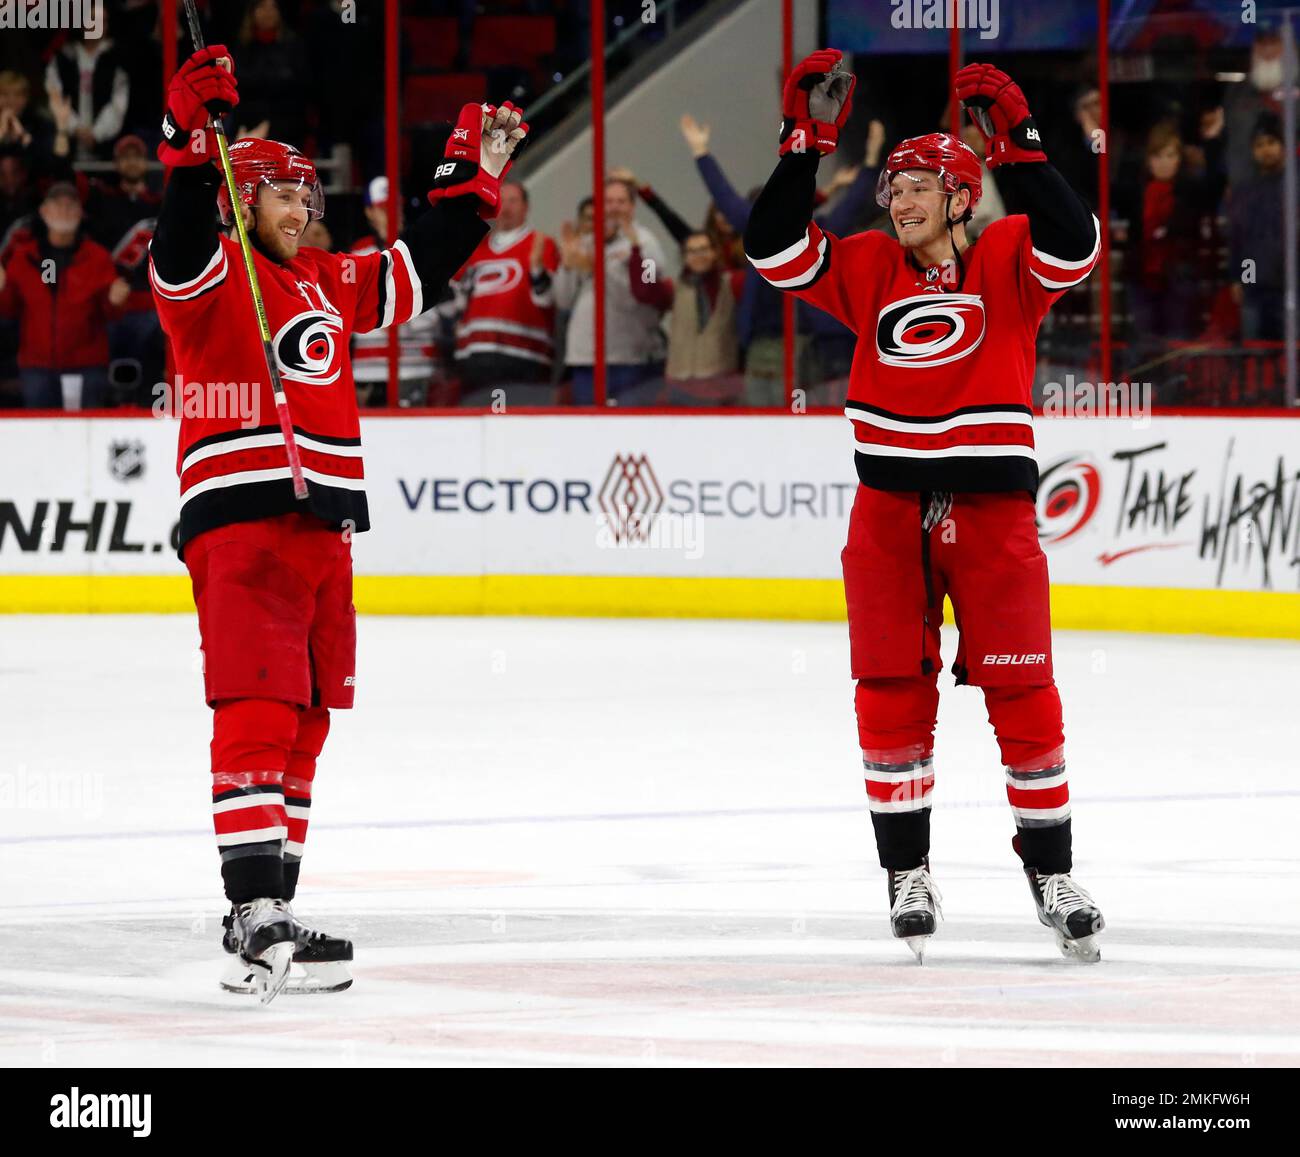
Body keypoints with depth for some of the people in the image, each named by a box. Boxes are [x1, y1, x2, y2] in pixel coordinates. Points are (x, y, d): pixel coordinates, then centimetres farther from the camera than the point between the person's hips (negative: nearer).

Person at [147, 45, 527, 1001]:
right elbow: (183, 236, -24)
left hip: (323, 522, 9)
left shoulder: (329, 282, 22)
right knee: (257, 717, -16)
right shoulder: (212, 273, -2)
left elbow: (417, 272, 33)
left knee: (303, 724, 11)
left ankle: (268, 914, 19)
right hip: (240, 518, -9)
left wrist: (475, 175, 30)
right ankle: (256, 924, -22)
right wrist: (192, 141, -37)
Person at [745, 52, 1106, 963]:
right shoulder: (869, 269, 8)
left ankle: (1051, 871, 9)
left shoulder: (1008, 262, 0)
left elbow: (1073, 243, -19)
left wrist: (1015, 140, -23)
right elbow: (777, 248, 1)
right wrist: (808, 138, -4)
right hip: (891, 505, 3)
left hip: (992, 504, -2)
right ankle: (908, 873, 12)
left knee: (1022, 690, -1)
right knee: (893, 692, 2)